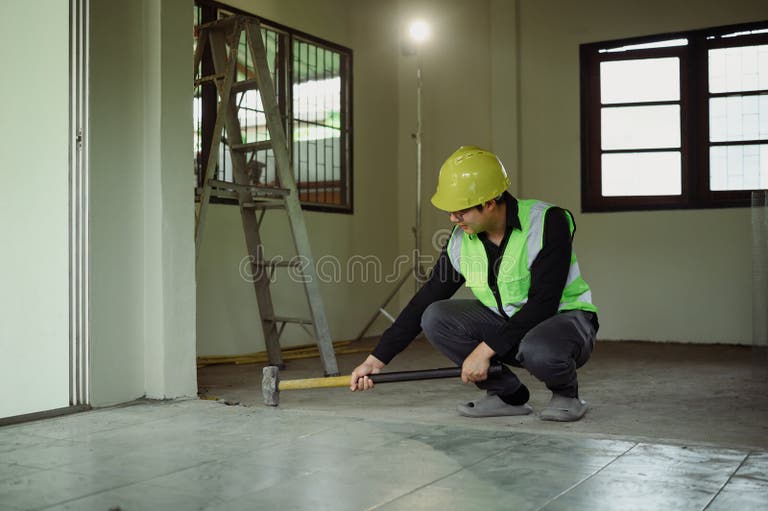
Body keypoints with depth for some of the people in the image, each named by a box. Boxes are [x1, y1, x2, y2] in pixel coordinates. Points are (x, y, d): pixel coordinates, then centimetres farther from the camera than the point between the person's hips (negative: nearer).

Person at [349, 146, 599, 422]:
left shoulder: (547, 223, -23)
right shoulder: (461, 240, -6)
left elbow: (543, 304, -27)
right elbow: (426, 299, -1)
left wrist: (485, 349, -28)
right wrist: (377, 359, -4)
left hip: (564, 317, -5)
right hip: (506, 322, 6)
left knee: (538, 349, -40)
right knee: (435, 318, -15)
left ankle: (566, 394, -3)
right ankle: (508, 395, -1)